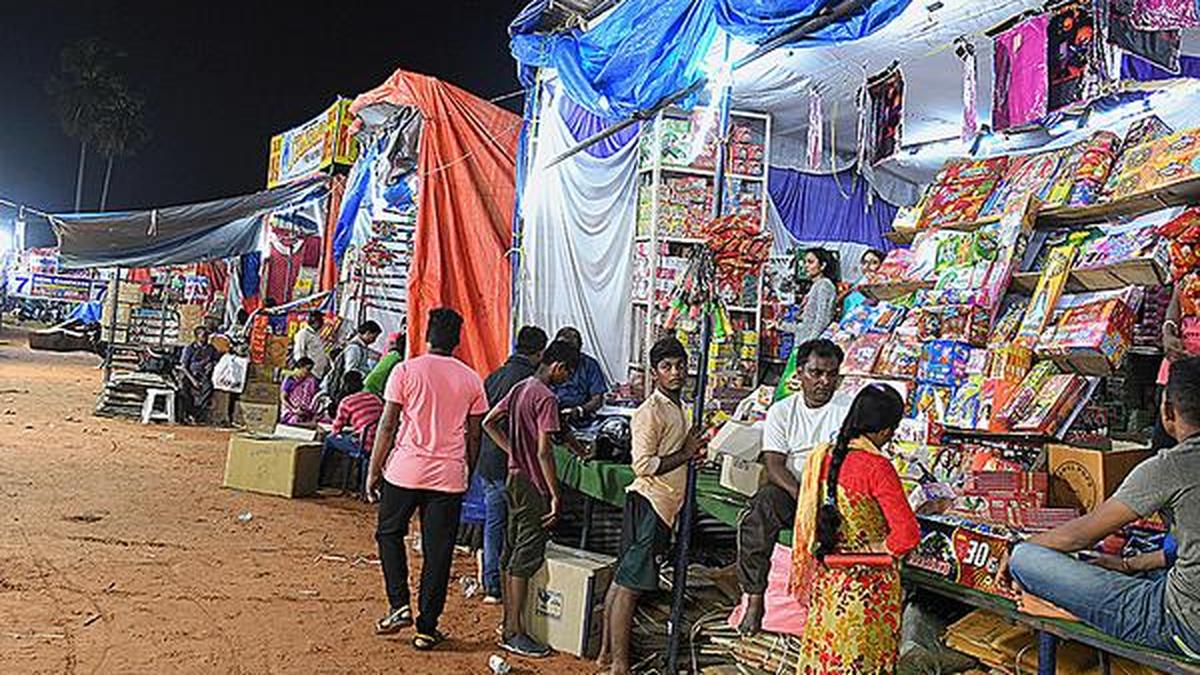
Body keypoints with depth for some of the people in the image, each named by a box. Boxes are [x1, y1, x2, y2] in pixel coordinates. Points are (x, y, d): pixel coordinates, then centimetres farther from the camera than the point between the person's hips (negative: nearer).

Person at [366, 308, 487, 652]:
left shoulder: (406, 371, -4)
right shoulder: (471, 380, 4)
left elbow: (388, 425, -4)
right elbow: (473, 435, 7)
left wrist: (374, 470, 4)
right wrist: (467, 475, 19)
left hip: (405, 470, -1)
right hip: (449, 476, 2)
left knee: (390, 533, 20)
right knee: (438, 551, 8)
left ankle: (399, 606, 10)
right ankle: (427, 628, 14)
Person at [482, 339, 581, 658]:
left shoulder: (520, 388, 10)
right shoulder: (546, 398, -18)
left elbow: (489, 423, 16)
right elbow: (544, 452, -22)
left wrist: (514, 451, 11)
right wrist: (555, 496, -18)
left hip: (515, 478, 9)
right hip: (533, 485, -9)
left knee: (512, 553, 15)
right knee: (526, 557, -4)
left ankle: (509, 620, 26)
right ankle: (513, 633, 1)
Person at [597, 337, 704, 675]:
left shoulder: (678, 407, 16)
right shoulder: (650, 412, -14)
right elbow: (643, 465, -20)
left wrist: (692, 453, 8)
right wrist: (685, 455, -13)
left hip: (663, 505, 10)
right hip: (649, 503, -10)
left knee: (624, 579, 14)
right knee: (630, 584, -6)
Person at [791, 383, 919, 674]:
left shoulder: (820, 456, -2)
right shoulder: (877, 467, -21)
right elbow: (908, 534, -24)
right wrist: (880, 550, -7)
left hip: (826, 581, 6)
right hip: (868, 584, -6)